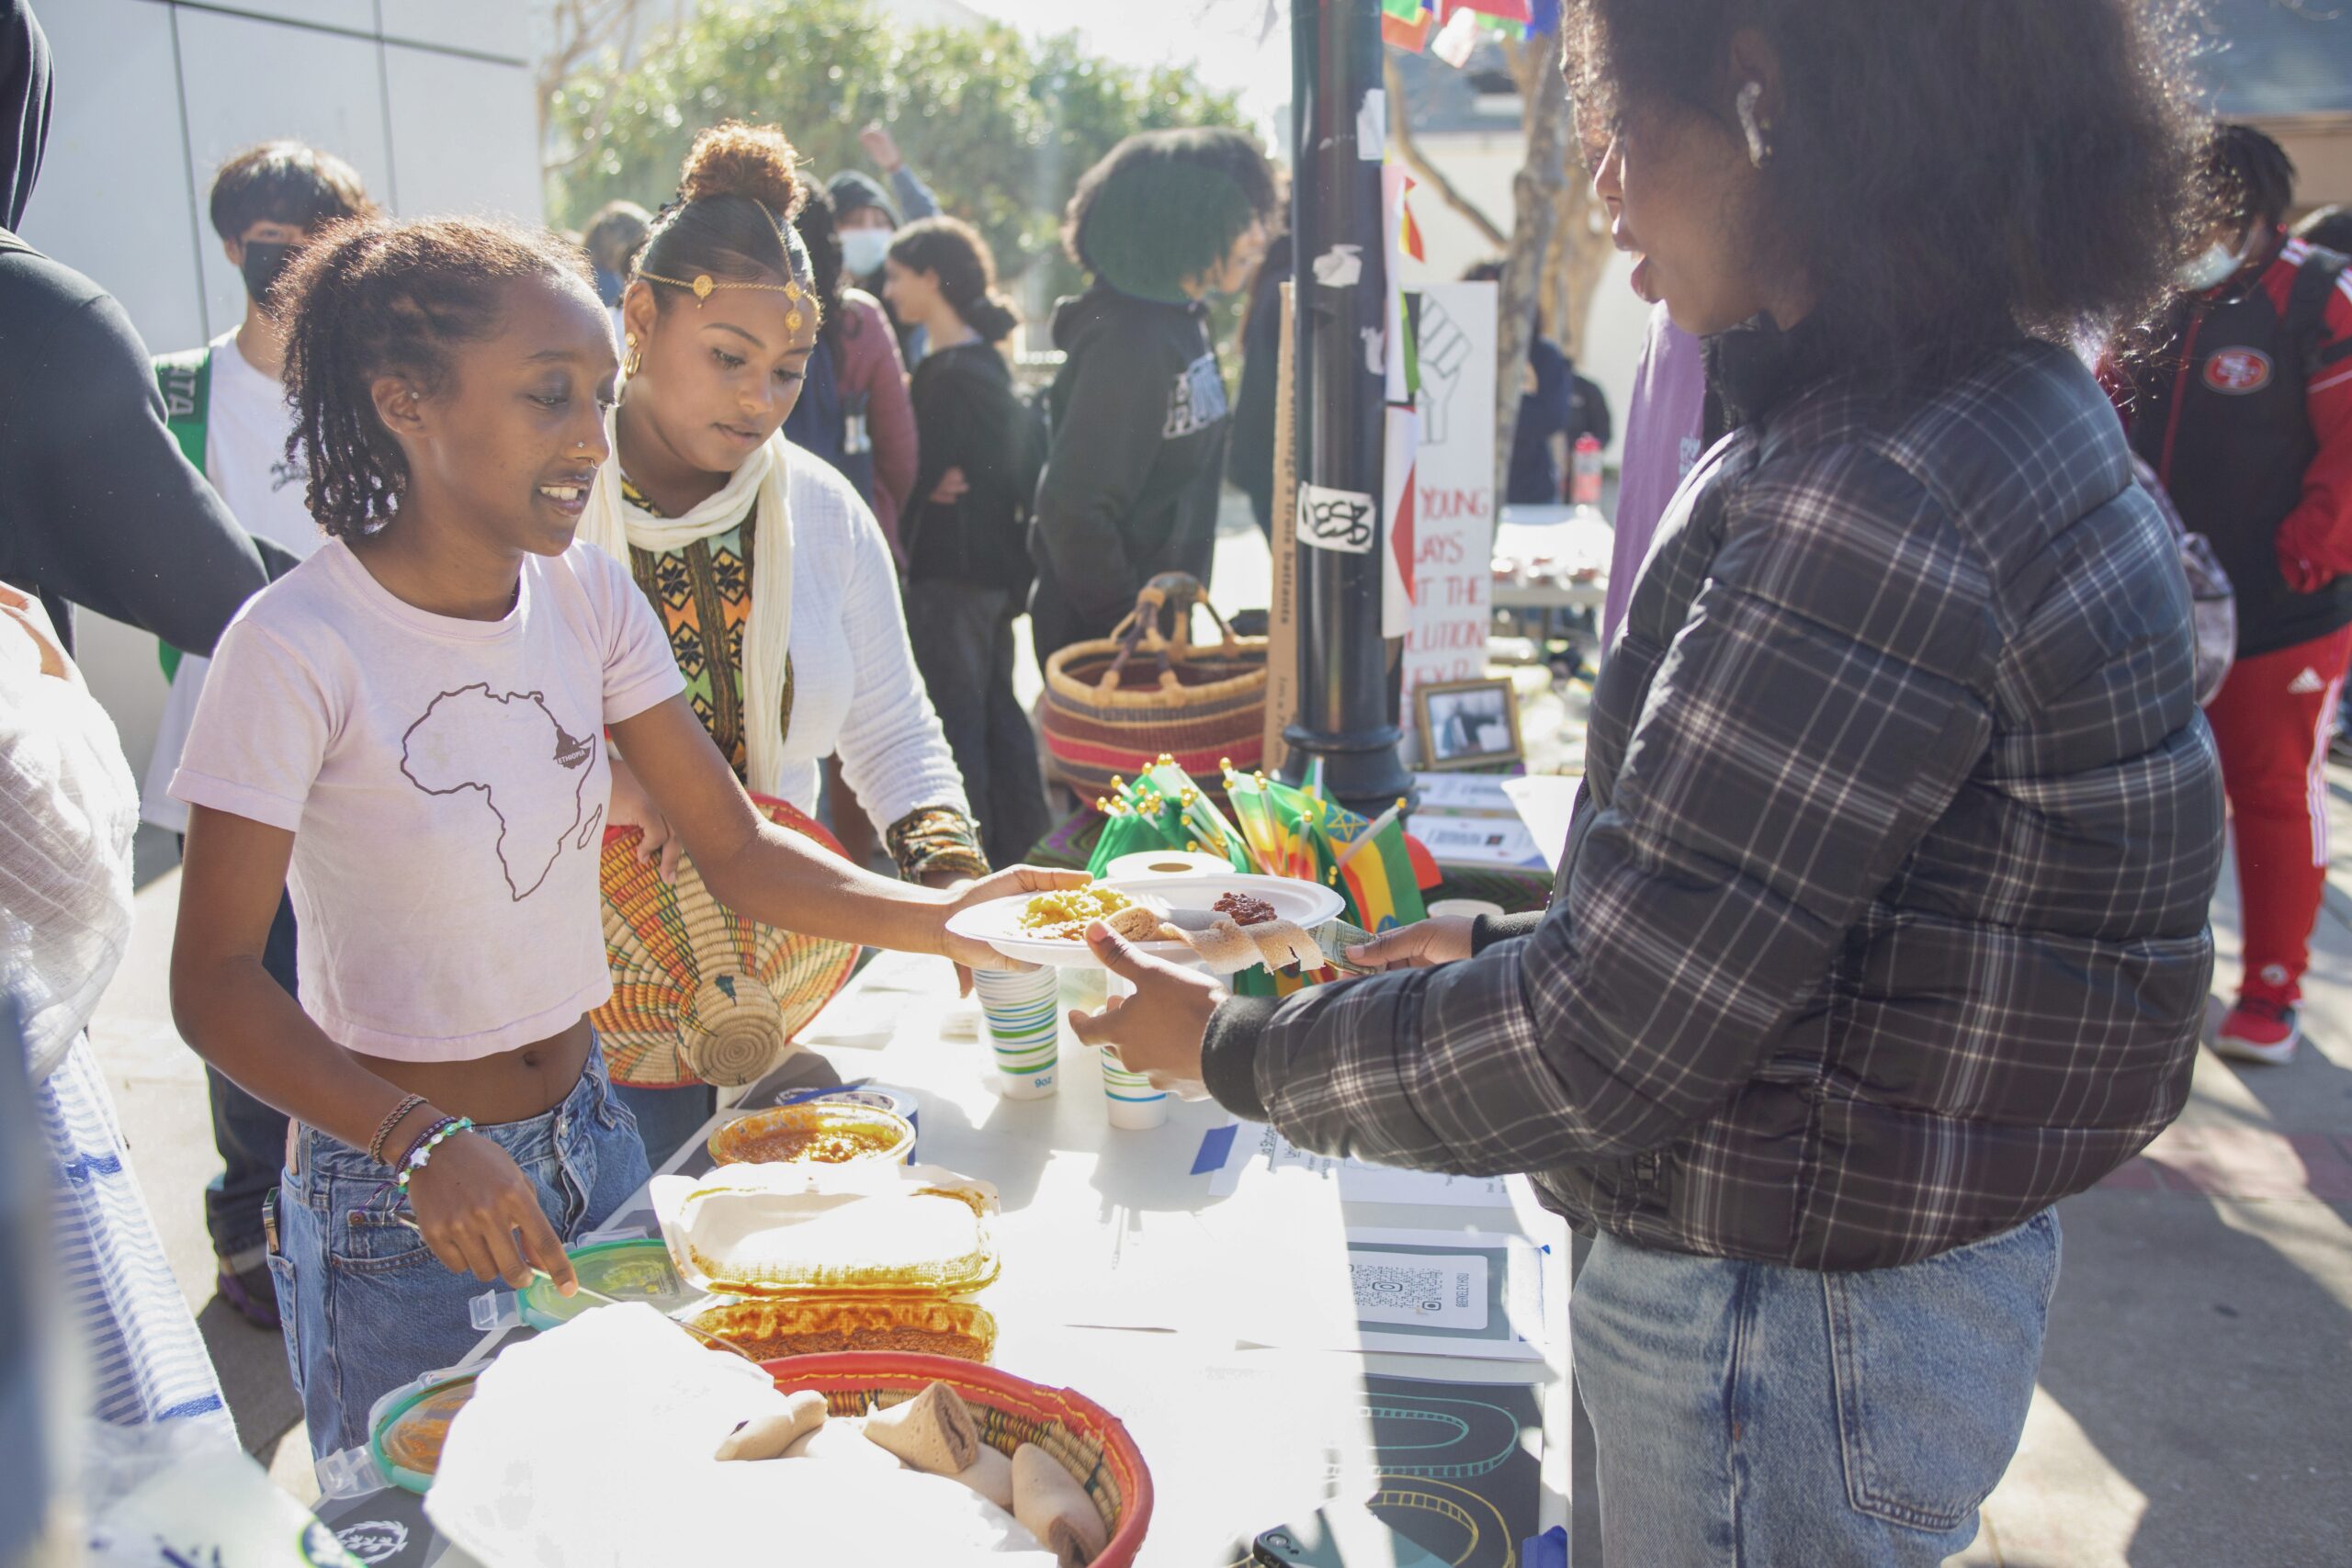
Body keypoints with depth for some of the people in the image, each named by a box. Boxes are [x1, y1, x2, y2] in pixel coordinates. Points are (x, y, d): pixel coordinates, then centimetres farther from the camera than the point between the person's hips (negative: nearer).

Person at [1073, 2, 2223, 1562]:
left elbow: (1593, 1053, -26)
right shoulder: (2007, 411, 3)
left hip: (1794, 1335, -9)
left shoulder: (1878, 502, -29)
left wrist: (1235, 1048, -12)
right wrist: (1508, 948, 10)